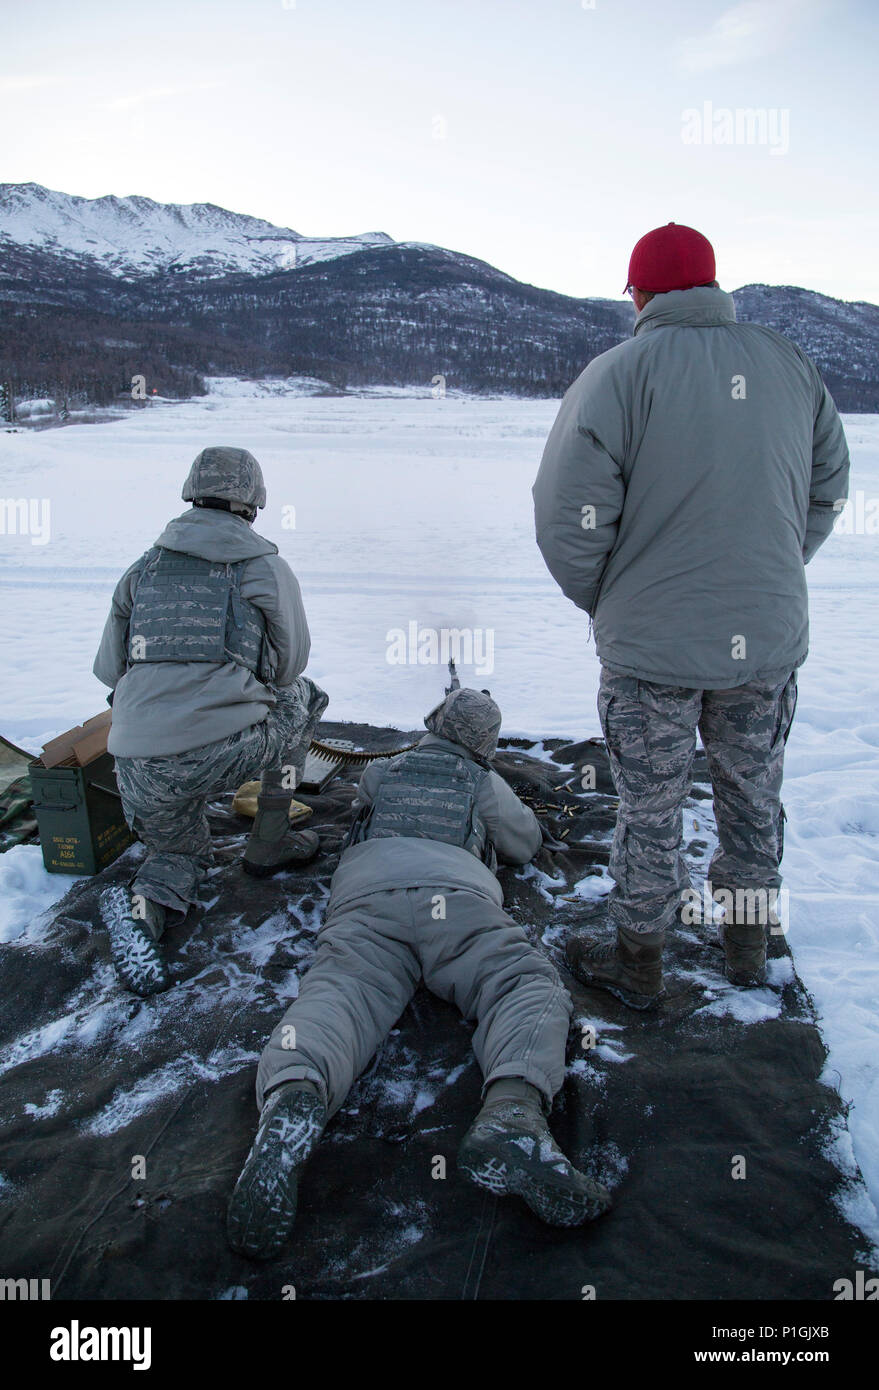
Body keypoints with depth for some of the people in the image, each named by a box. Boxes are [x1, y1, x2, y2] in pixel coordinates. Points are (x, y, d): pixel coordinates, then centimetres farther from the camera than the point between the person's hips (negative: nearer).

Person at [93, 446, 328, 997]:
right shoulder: (267, 569, 4)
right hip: (225, 754, -4)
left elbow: (108, 669, 18)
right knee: (302, 698, 27)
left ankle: (144, 908, -3)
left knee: (182, 852, 32)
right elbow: (288, 665, 11)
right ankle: (270, 842, 27)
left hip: (140, 772, 4)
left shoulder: (142, 569, 13)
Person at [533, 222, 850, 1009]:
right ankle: (748, 945, 38)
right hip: (770, 639, 5)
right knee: (753, 796, 20)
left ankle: (638, 965, 28)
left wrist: (605, 603, 1)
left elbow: (570, 519, -16)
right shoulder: (792, 367, 4)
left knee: (651, 810, 10)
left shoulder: (619, 374, -13)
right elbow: (828, 493, 11)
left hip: (651, 647, -4)